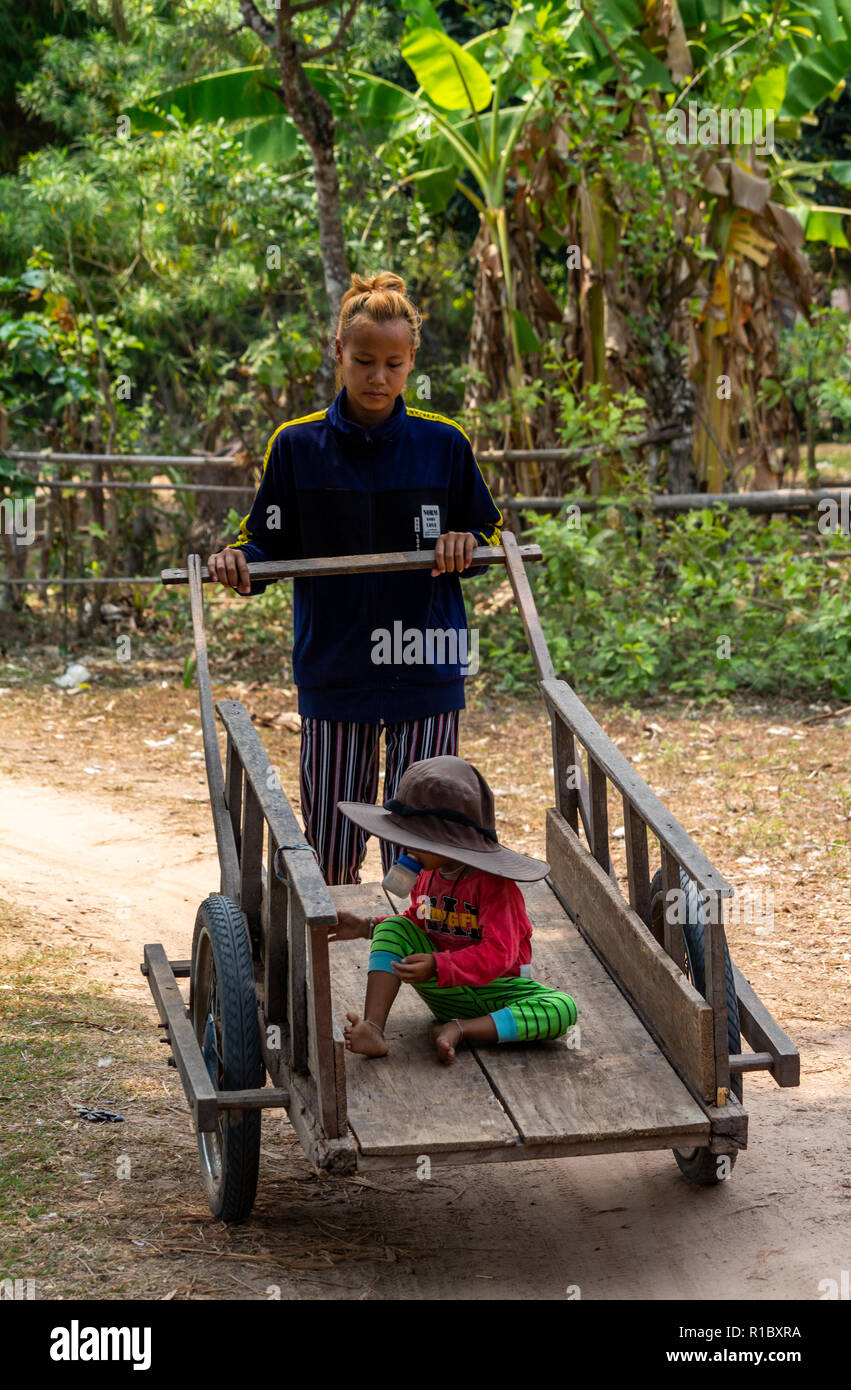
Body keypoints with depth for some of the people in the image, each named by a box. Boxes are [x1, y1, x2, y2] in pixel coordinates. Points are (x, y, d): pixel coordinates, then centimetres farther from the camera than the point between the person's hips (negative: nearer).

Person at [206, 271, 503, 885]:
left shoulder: (443, 444, 2)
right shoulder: (297, 446, 1)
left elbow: (493, 534, 11)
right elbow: (271, 545, 5)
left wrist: (467, 544, -11)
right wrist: (238, 560, -17)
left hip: (426, 674, 0)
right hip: (333, 670, 1)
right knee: (330, 854, 6)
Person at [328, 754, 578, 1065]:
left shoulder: (494, 884, -20)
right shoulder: (428, 874, 2)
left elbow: (496, 955, -30)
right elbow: (418, 920, 21)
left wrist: (437, 967, -40)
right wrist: (366, 926, 7)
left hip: (495, 988, -5)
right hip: (447, 990, 5)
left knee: (563, 1010, -33)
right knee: (392, 929, -14)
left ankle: (459, 1030, -35)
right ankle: (372, 1030, -26)